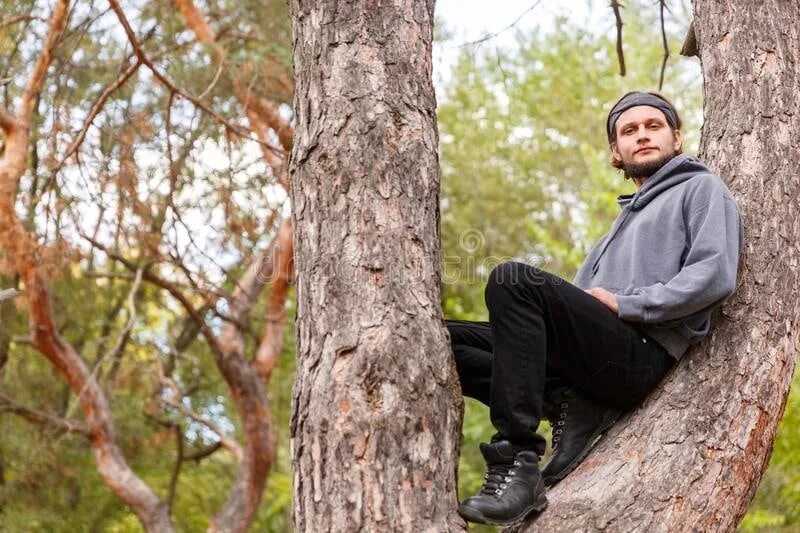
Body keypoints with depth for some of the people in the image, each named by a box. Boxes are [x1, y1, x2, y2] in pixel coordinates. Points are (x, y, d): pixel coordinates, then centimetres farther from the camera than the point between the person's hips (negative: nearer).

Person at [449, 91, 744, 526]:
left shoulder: (702, 189, 13)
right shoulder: (623, 221, 36)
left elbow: (715, 276, -6)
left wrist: (622, 304, -9)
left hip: (642, 353, -8)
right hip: (601, 349, 8)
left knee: (514, 280, -30)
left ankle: (518, 461, -33)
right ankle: (566, 408, -15)